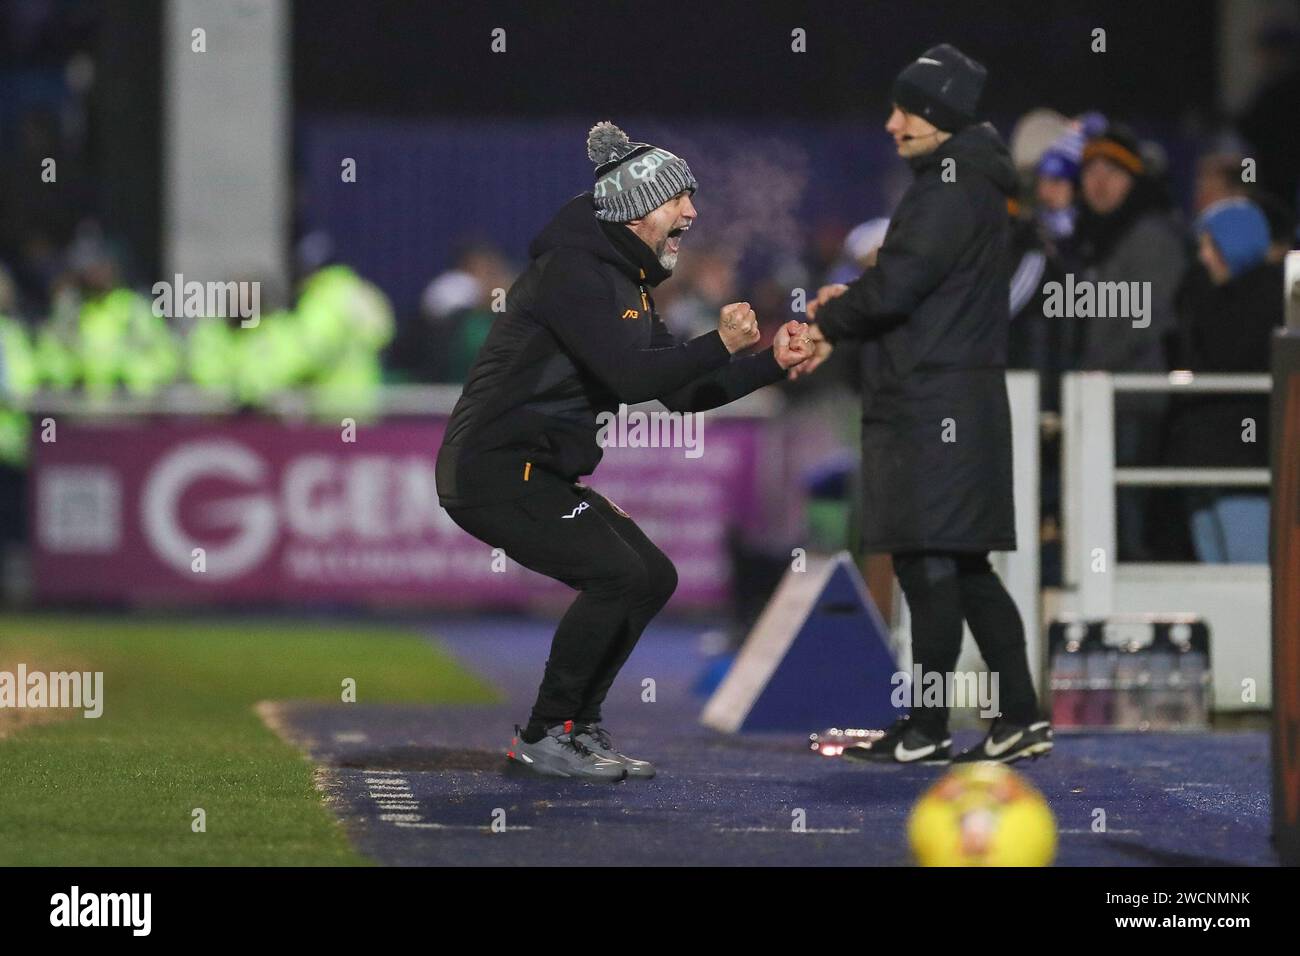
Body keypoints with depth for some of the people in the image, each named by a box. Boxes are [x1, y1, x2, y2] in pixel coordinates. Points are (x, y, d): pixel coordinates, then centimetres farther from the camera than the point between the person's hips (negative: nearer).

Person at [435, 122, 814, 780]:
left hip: (538, 475, 11)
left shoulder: (627, 282, 16)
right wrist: (721, 345, -23)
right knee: (617, 575, -20)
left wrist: (772, 363, 7)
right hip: (492, 472, -11)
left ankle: (578, 727, 13)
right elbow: (627, 377, -27)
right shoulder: (573, 270, -16)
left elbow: (680, 393, 17)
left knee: (654, 577, 7)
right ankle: (541, 738, -10)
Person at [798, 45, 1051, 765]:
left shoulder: (954, 191, -13)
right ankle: (1020, 719, 12)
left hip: (938, 404, -10)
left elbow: (898, 286, -18)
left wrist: (830, 319, -1)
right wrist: (845, 311, 8)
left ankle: (925, 732, -5)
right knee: (964, 570, 11)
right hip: (936, 402, 10)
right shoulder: (966, 185, 19)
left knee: (933, 566, -7)